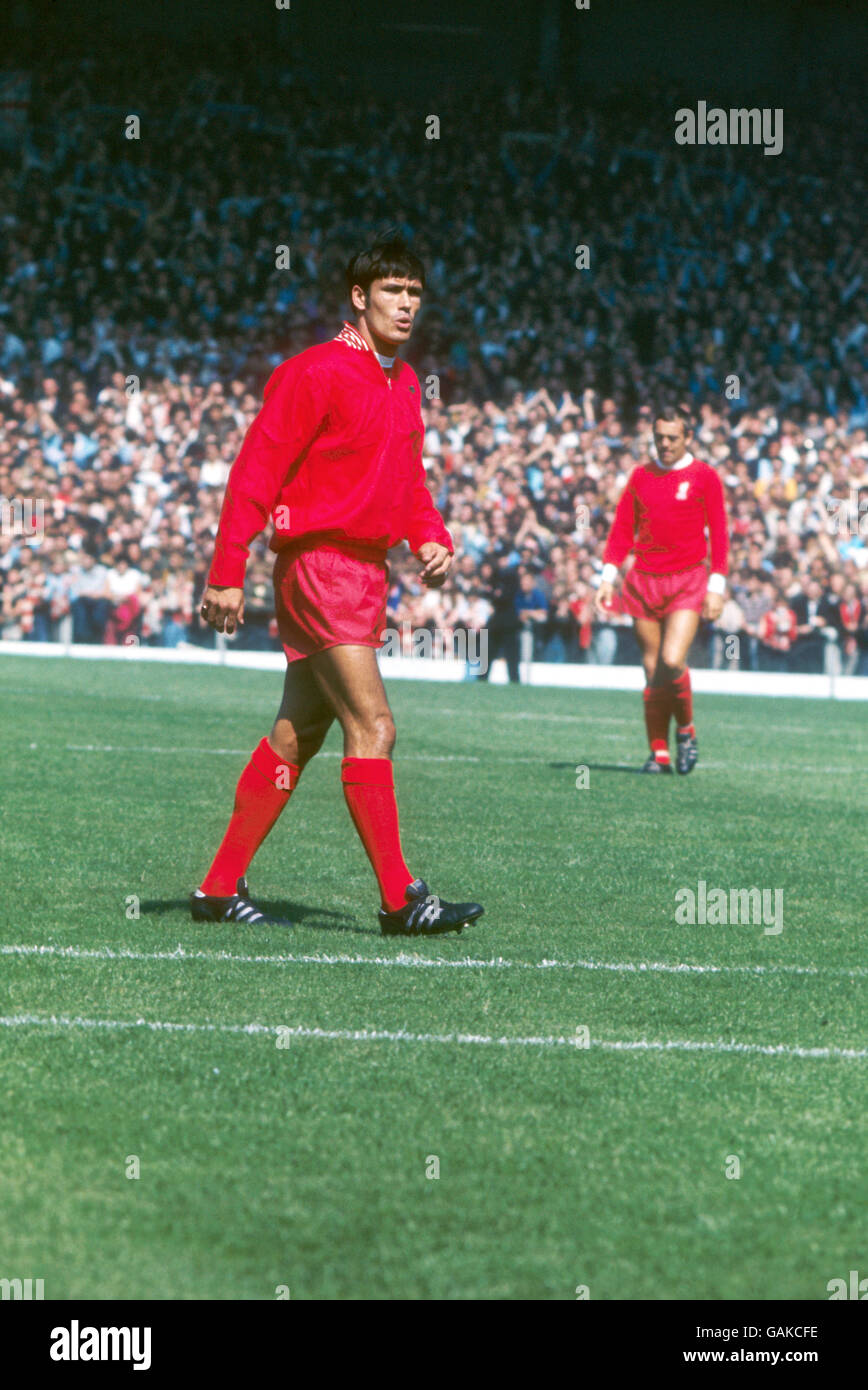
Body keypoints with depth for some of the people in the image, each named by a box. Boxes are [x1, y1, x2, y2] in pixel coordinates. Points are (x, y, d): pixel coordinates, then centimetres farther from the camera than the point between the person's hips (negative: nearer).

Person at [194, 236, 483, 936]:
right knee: (373, 727, -14)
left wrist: (431, 536, 6)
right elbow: (256, 469, -13)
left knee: (298, 734, 10)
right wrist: (227, 574, -16)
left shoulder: (406, 383, 14)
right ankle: (400, 899, -14)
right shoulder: (316, 372, -11)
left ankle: (222, 887, 17)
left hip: (368, 569, 9)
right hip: (320, 563, -9)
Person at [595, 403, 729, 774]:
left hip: (687, 581, -3)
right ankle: (659, 753, 10)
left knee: (672, 660, -18)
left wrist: (716, 586, -5)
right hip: (644, 580, 3)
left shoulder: (705, 476, 2)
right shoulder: (641, 476, 11)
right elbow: (622, 529, 11)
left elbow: (719, 534, 1)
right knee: (652, 670, 3)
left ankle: (686, 729, 7)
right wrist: (608, 577, 2)